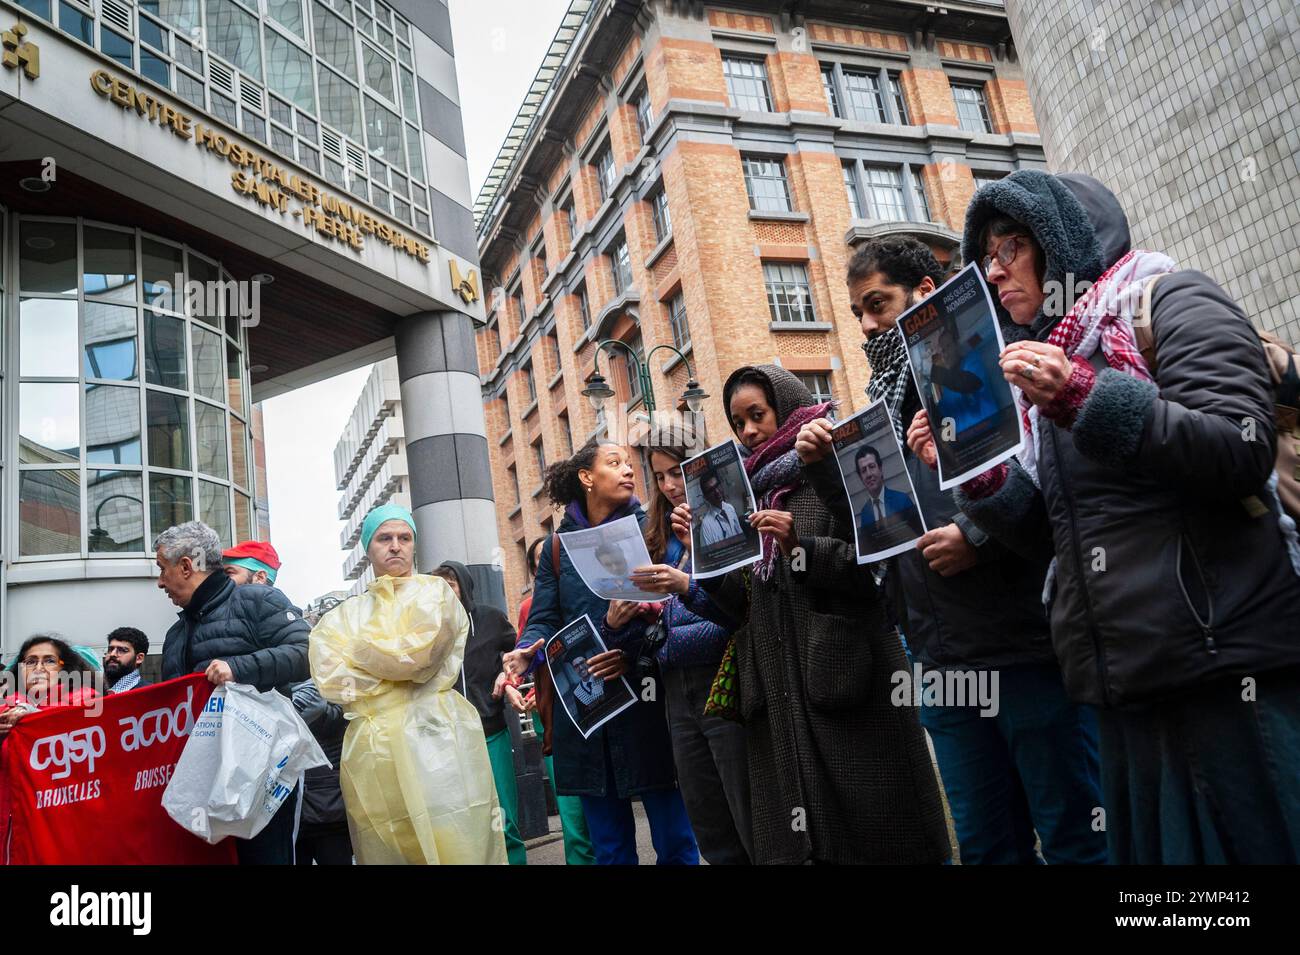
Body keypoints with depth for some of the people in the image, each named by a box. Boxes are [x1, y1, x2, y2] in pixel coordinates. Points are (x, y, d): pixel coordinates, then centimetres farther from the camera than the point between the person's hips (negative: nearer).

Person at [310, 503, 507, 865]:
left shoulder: (435, 591, 8)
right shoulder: (344, 614, 17)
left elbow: (418, 651, -8)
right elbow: (330, 679, 1)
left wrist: (359, 652, 6)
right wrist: (400, 665, -6)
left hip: (432, 739, -3)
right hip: (372, 750, 3)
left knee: (451, 847, -7)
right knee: (384, 852, 4)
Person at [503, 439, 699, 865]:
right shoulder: (559, 546, 11)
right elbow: (544, 619, 6)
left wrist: (633, 650, -22)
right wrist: (525, 654, -15)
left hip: (646, 699, -2)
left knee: (674, 839, 0)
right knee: (609, 846, 12)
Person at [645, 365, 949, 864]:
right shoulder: (752, 491, 17)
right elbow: (746, 607, 13)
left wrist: (801, 549, -19)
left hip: (845, 679, -5)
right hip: (781, 696, 5)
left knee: (871, 828, 1)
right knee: (797, 838, 6)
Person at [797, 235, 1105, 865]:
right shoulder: (887, 396, 15)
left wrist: (978, 535, -22)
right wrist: (823, 466, 2)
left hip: (1026, 648, -7)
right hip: (943, 664, 7)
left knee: (1075, 839, 6)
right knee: (985, 844, 17)